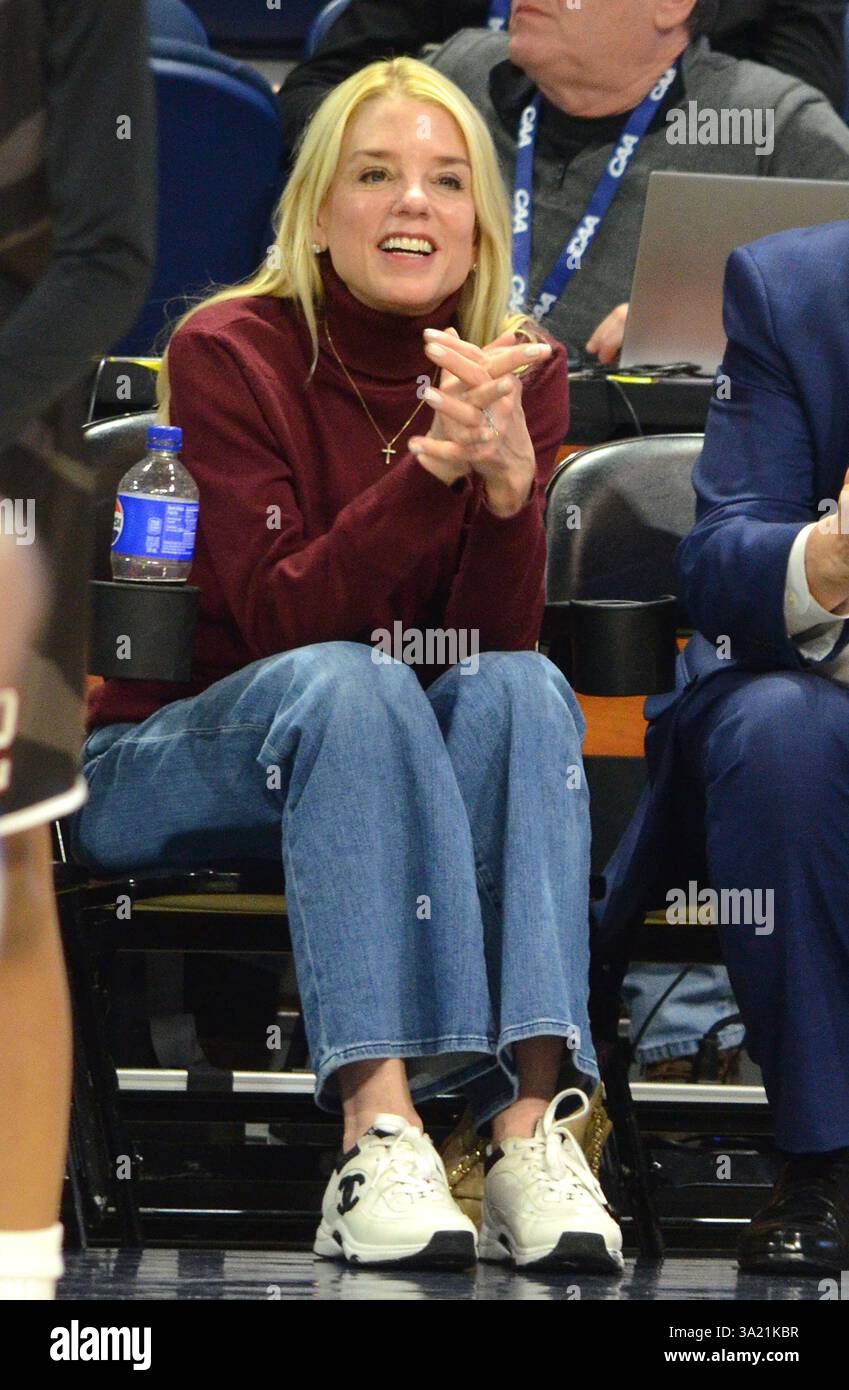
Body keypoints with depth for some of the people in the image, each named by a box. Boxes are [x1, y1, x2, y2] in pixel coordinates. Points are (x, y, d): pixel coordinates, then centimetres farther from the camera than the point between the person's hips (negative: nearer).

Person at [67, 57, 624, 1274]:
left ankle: (532, 1118, -42)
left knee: (519, 689, -27)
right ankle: (378, 1121, -48)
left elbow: (497, 640, -10)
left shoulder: (523, 373, 0)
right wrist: (429, 465, -32)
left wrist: (509, 478, -29)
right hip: (175, 763, -3)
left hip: (390, 774, 4)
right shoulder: (229, 353, -10)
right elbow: (273, 622, -20)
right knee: (350, 682, -34)